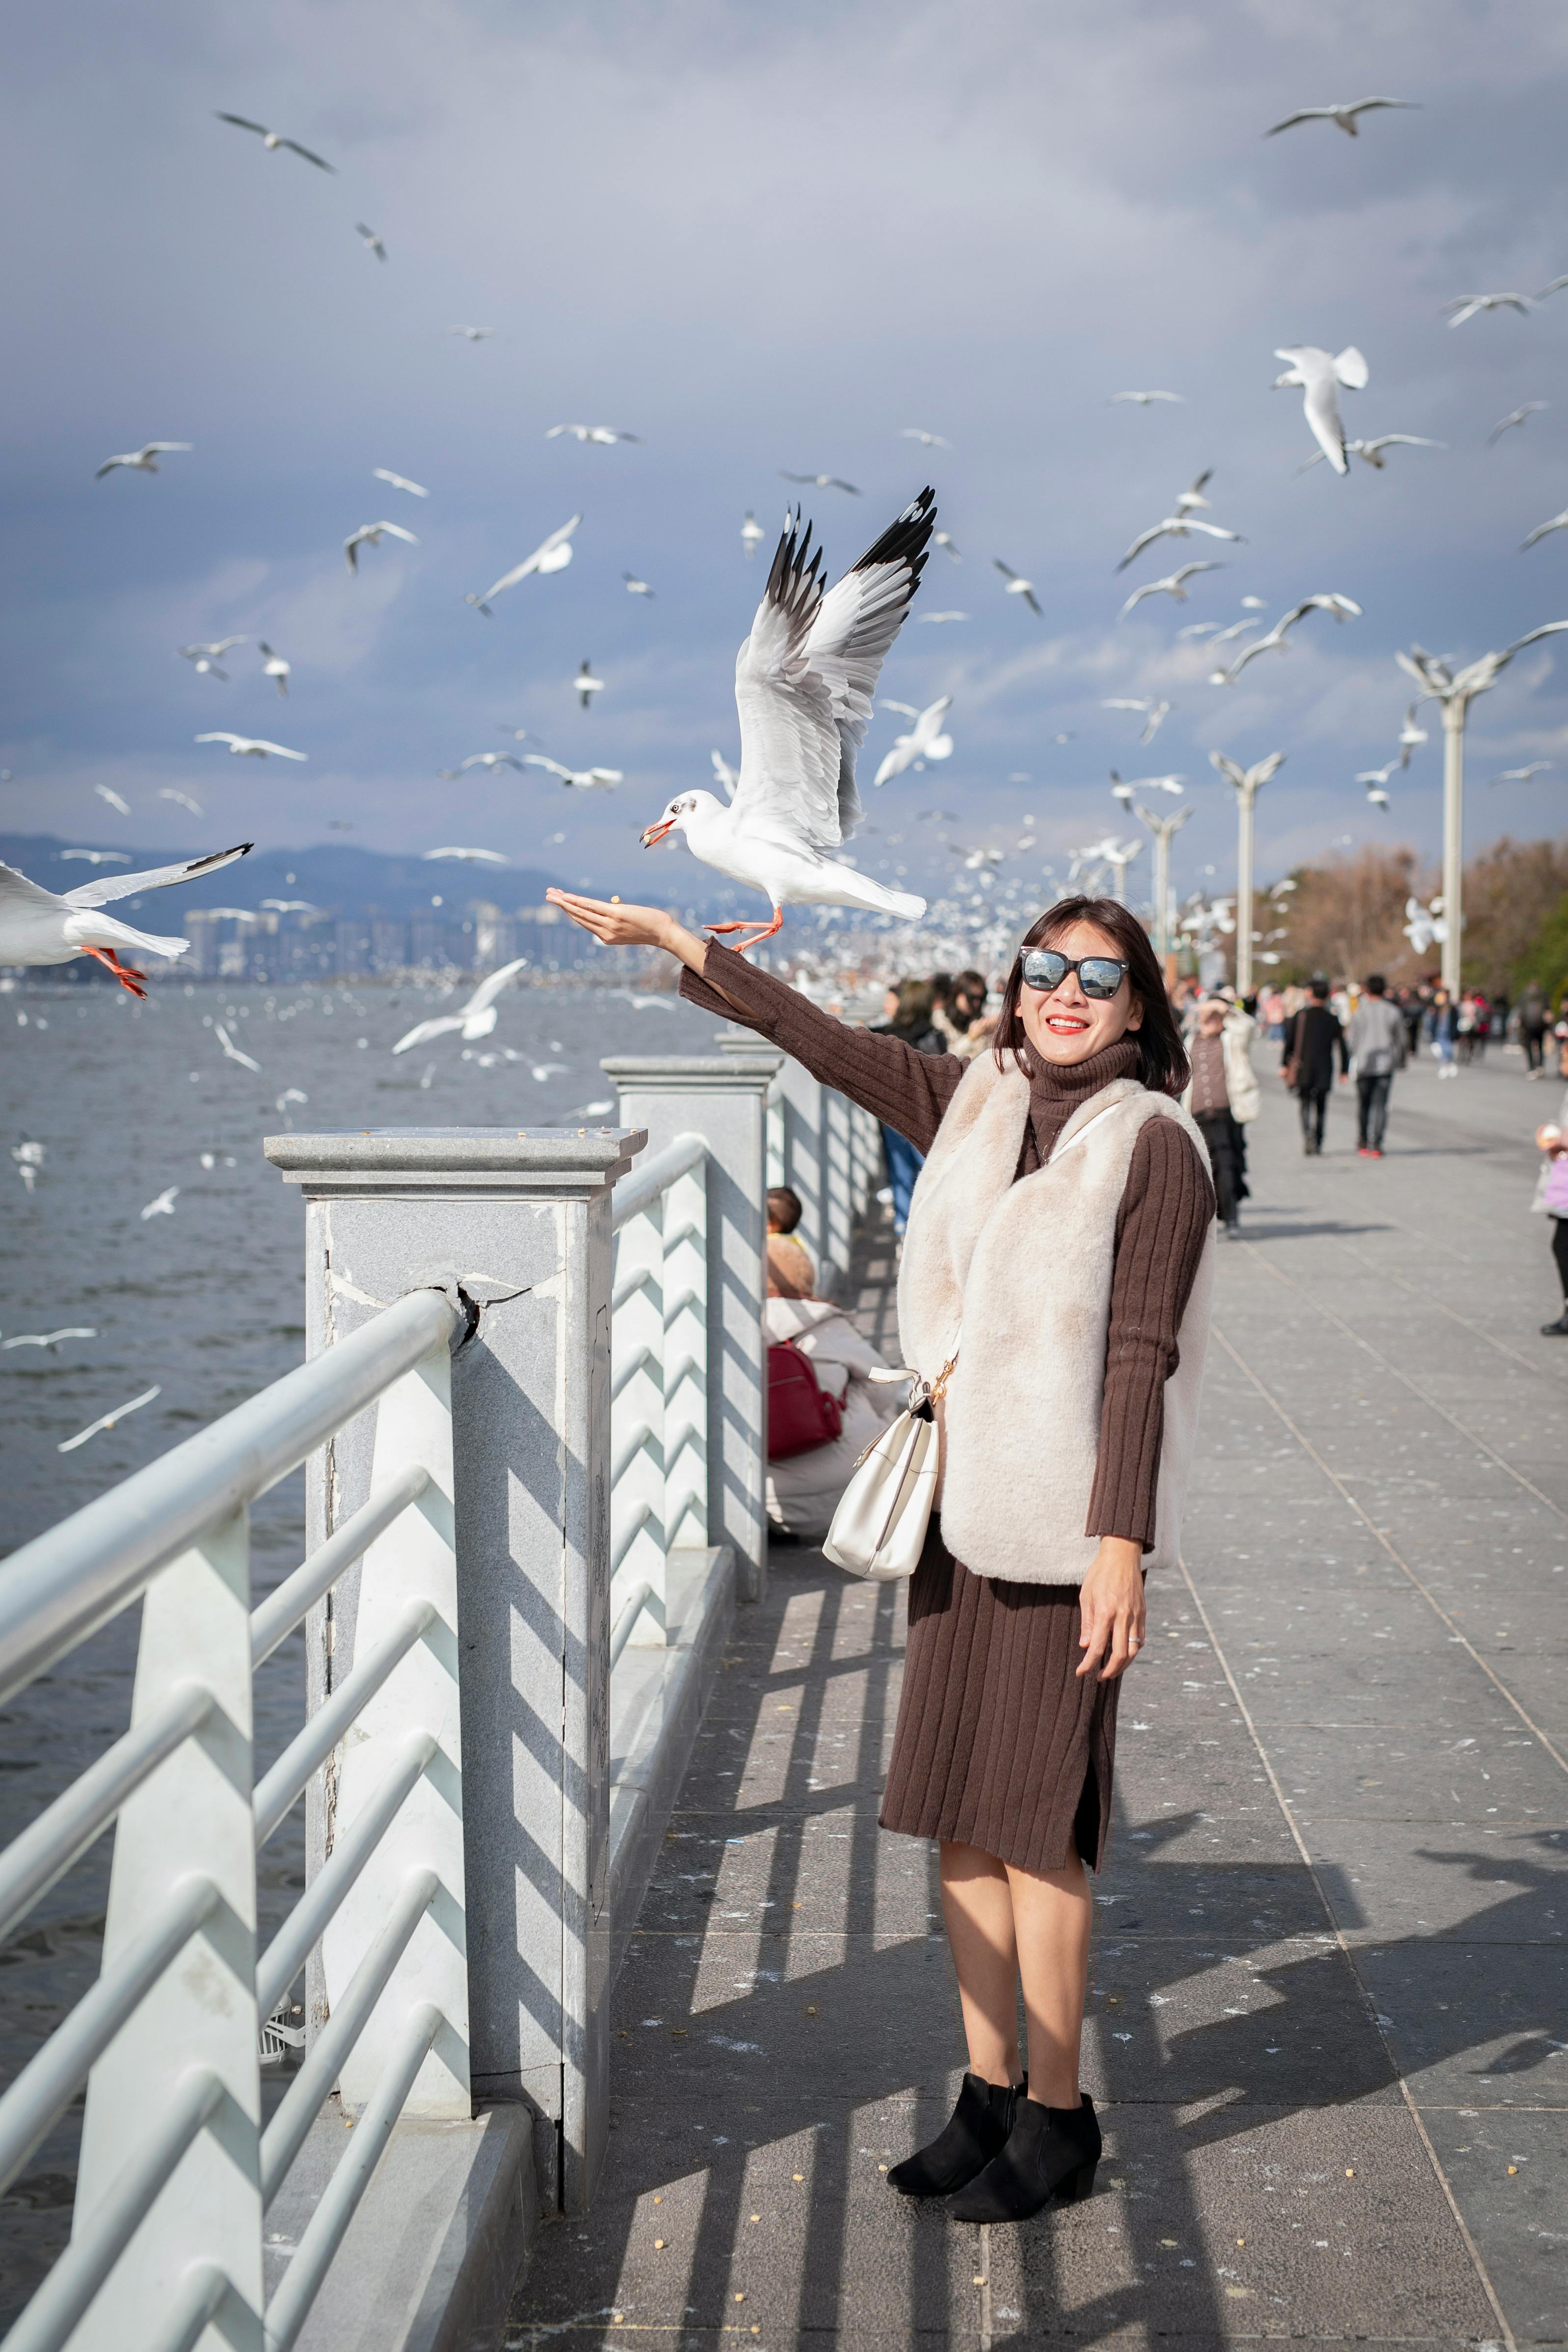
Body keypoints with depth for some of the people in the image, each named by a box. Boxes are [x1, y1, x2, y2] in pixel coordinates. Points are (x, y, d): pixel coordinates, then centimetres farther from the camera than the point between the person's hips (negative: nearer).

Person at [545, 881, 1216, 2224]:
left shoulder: (1153, 1145, -8)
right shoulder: (974, 1101, 9)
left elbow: (1139, 1354, -13)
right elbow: (825, 1042, 18)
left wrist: (1121, 1543, -18)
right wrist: (676, 943, 20)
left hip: (1061, 1515, -6)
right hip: (958, 1505, 7)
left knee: (1032, 1822, -1)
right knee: (957, 1810, 11)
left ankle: (1057, 2118, 13)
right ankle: (990, 2095, 24)